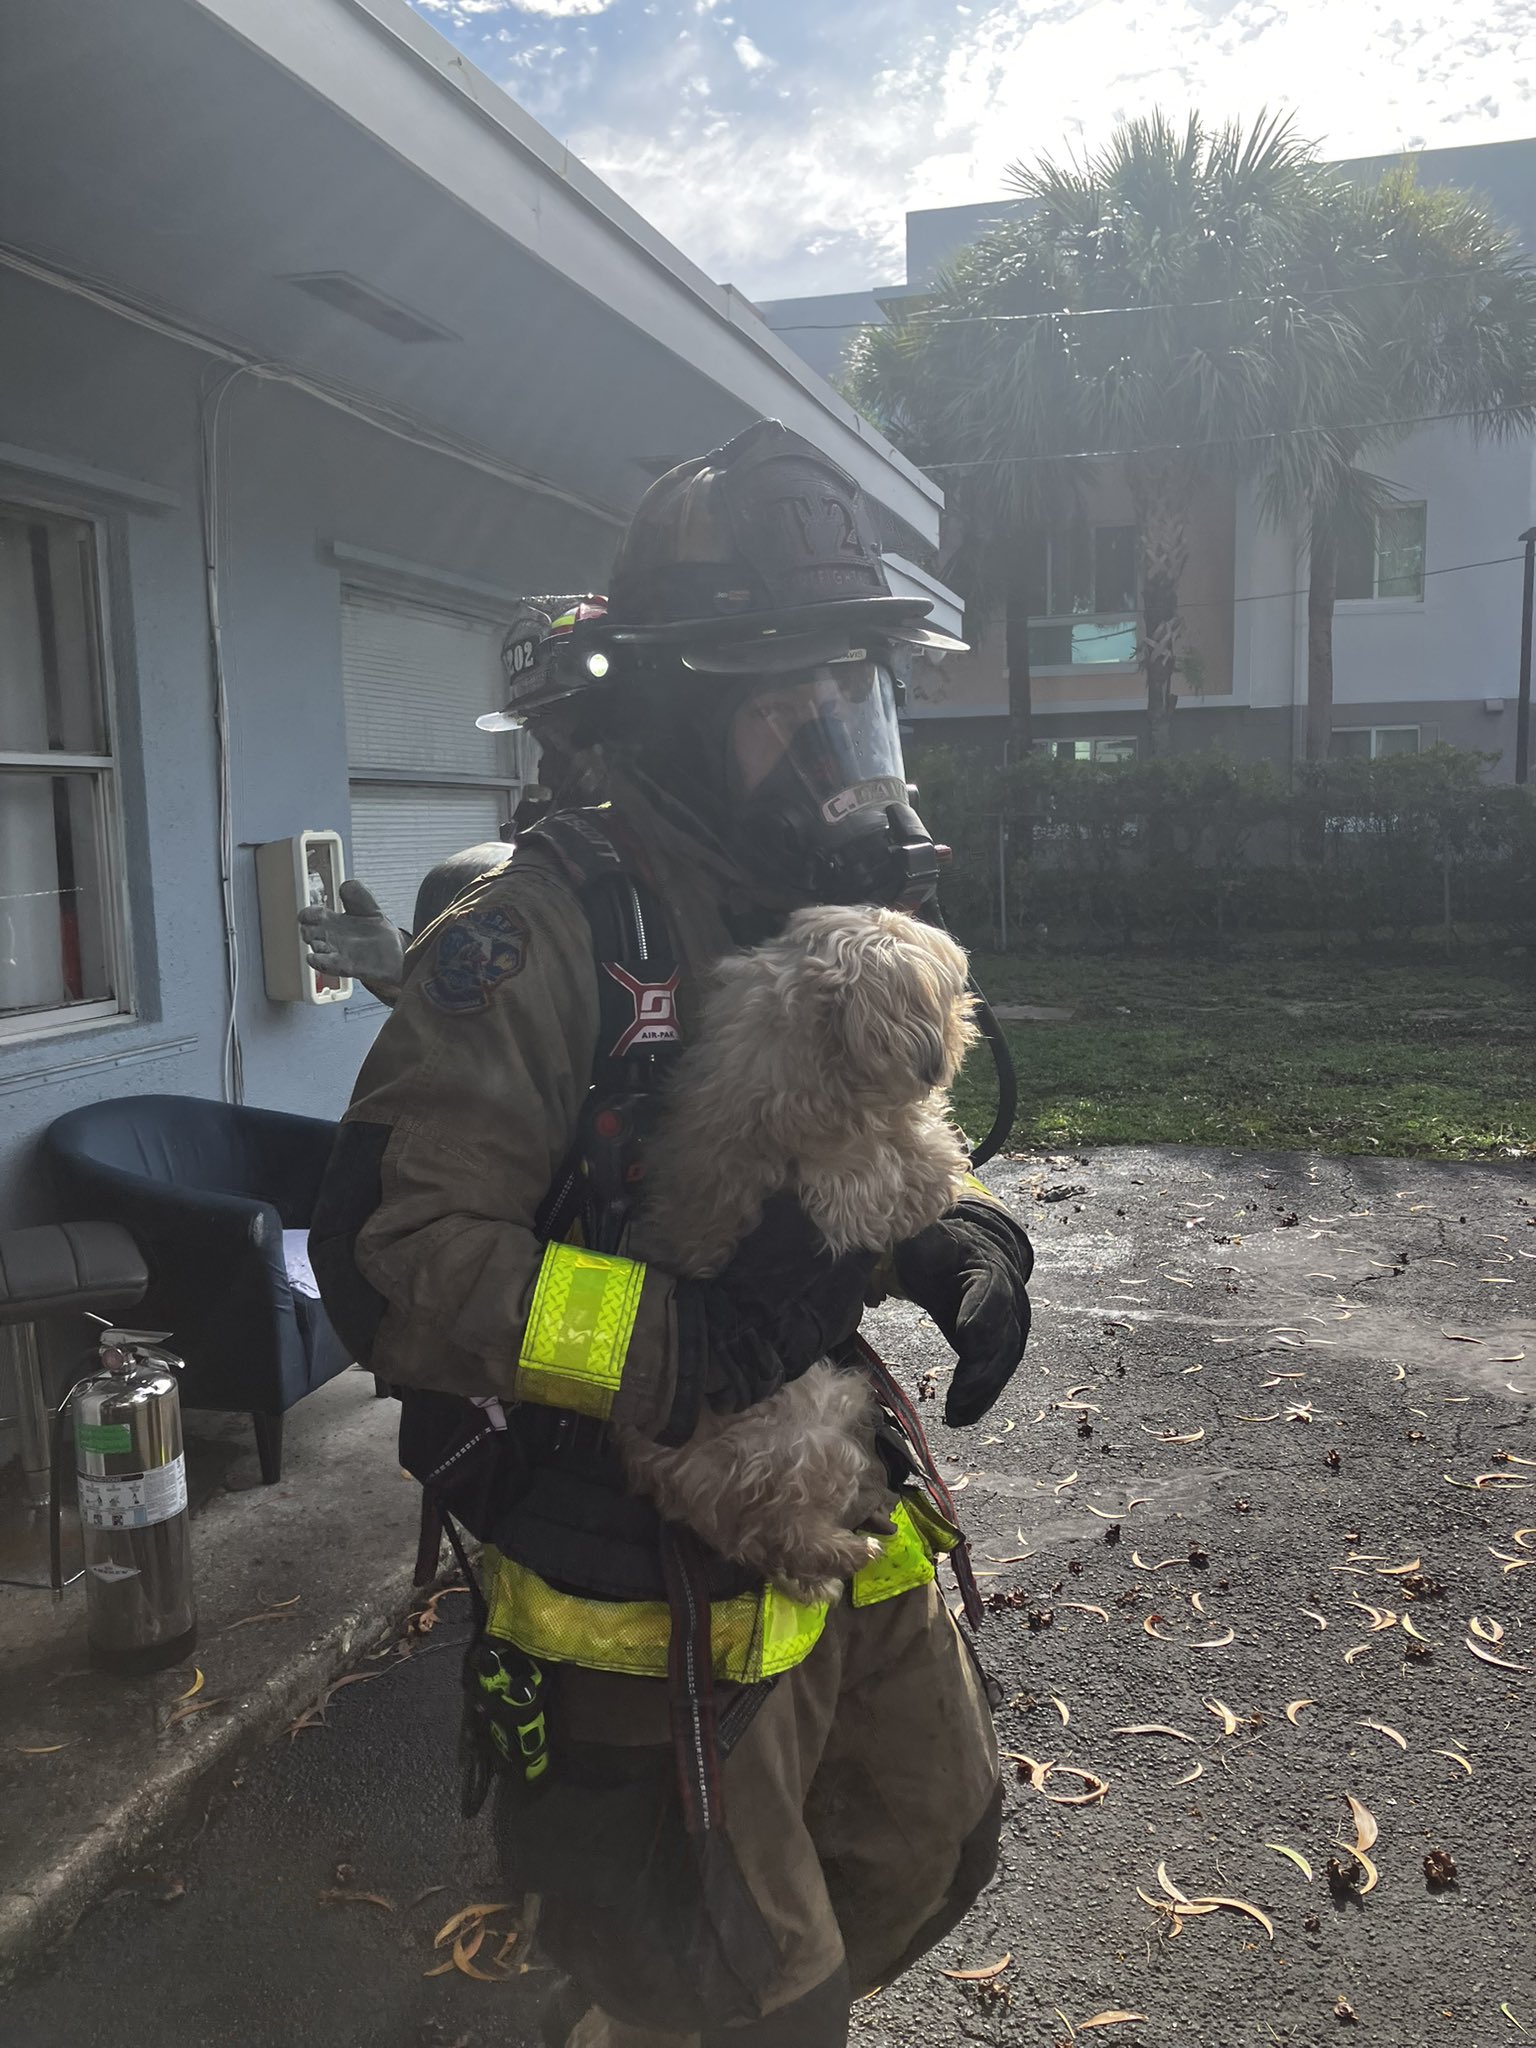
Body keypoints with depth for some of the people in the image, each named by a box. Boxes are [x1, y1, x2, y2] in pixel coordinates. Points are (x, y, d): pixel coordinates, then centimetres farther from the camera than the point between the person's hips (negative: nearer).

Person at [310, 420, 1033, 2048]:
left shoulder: (843, 921, 3)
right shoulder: (545, 938, -22)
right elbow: (386, 1251, -26)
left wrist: (968, 1247, -8)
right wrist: (686, 1345, -35)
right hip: (659, 1602, -7)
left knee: (926, 1850, 29)